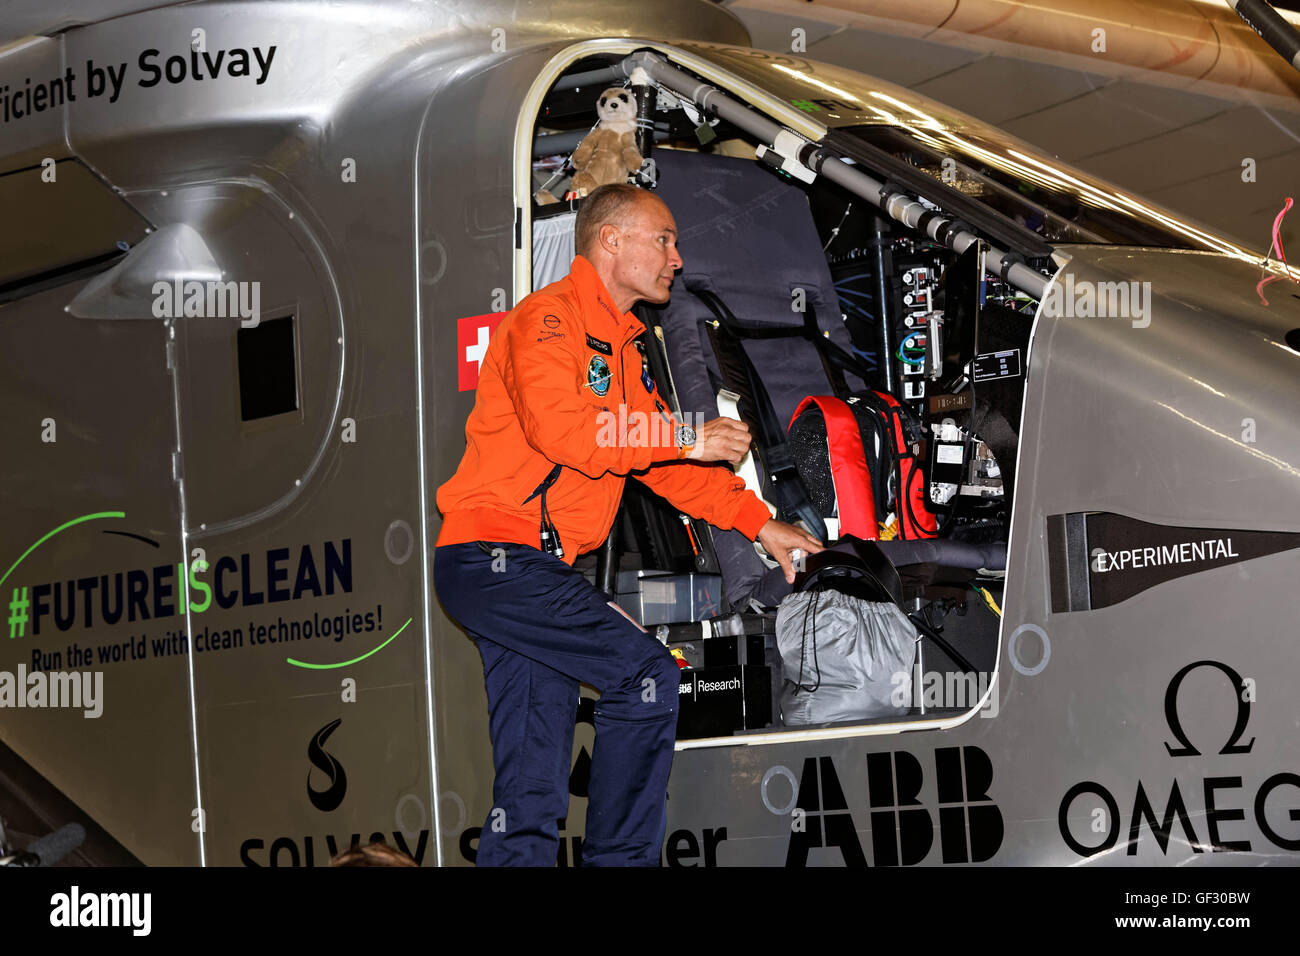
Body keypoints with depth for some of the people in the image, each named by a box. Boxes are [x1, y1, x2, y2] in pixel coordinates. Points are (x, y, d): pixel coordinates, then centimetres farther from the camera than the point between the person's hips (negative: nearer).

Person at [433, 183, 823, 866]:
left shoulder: (620, 348, 24)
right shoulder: (548, 318, -7)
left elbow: (661, 462, 24)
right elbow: (560, 427, -23)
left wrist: (759, 523, 14)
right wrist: (687, 439, -17)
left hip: (532, 572, 10)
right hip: (495, 558, -10)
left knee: (533, 791, 5)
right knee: (648, 676, -16)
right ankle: (620, 859, -9)